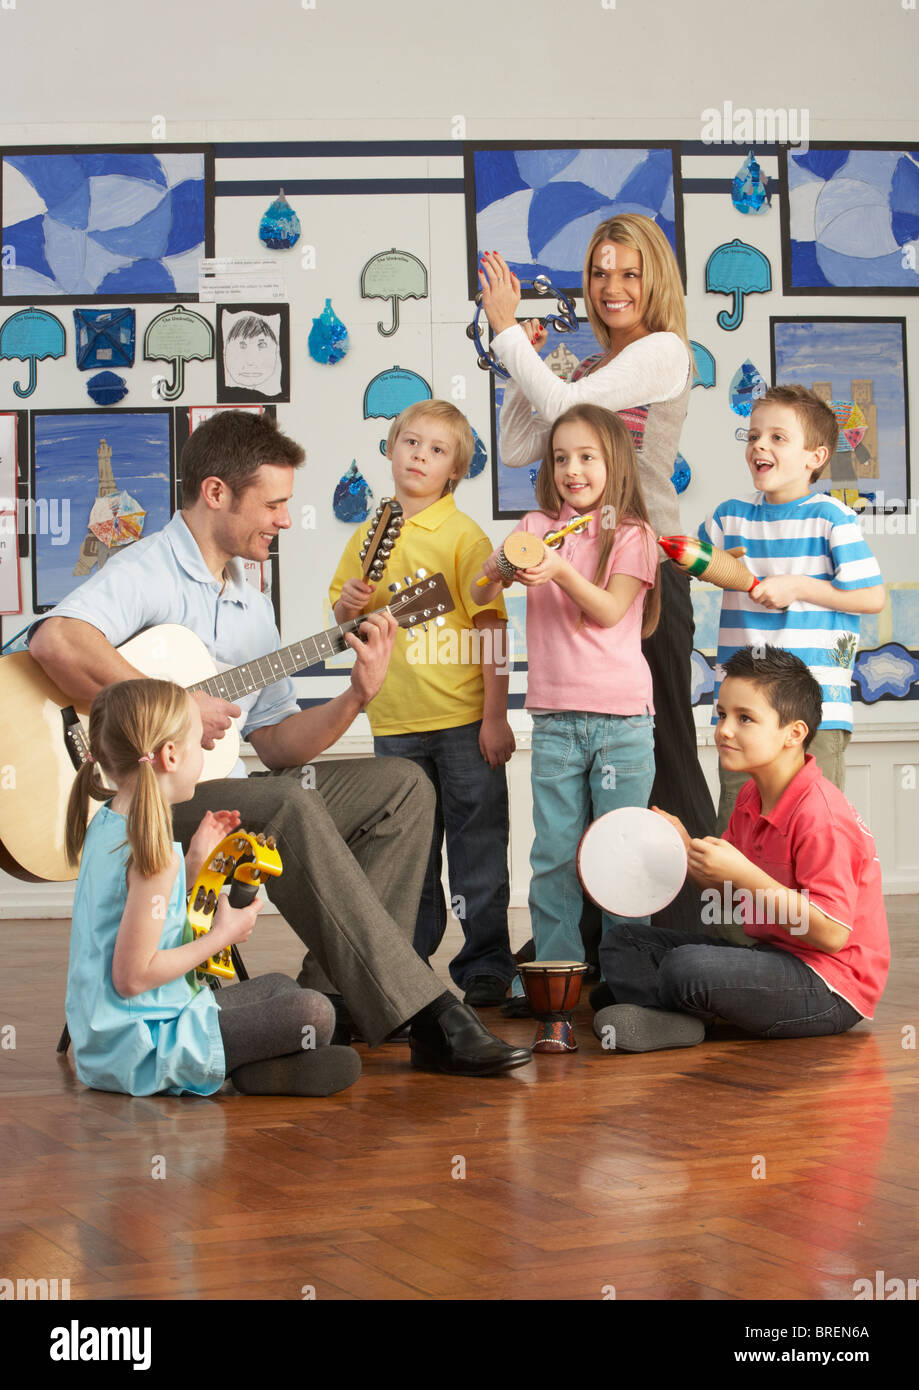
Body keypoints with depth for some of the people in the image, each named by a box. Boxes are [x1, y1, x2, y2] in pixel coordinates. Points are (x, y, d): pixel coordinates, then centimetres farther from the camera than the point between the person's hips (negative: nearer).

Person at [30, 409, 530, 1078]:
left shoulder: (251, 602, 18)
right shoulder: (149, 572, -10)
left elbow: (277, 743, 15)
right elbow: (55, 641, -32)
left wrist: (357, 697, -2)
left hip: (224, 788, 9)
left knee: (402, 785, 2)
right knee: (289, 808, -35)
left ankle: (335, 998, -7)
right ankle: (426, 1018, -35)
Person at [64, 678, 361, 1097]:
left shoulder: (105, 824, 7)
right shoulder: (154, 853, -23)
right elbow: (132, 975, -25)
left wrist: (195, 864, 13)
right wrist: (221, 935, -14)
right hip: (142, 1050, -10)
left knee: (279, 986, 23)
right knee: (313, 1013, -16)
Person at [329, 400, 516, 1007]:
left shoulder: (464, 535, -5)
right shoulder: (369, 537, 10)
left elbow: (492, 629, -8)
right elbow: (341, 614, 21)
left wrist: (495, 717, -13)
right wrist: (349, 604, -4)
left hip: (463, 718, -4)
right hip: (394, 719, 5)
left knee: (477, 848, 2)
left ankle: (485, 965, 11)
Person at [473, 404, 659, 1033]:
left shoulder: (632, 534, 1)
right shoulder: (538, 528, 9)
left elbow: (609, 609, -11)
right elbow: (480, 598, 5)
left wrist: (562, 571, -26)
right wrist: (497, 572, -16)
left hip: (622, 716, -3)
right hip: (555, 716, 3)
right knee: (553, 853, 4)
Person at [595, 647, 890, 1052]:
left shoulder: (820, 814, -20)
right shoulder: (751, 798, 8)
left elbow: (832, 934, -26)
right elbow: (733, 898, 14)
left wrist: (743, 875, -26)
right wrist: (687, 850, -3)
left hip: (829, 988, -10)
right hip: (771, 956, 10)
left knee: (687, 967, -34)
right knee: (621, 943, 6)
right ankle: (677, 1021, -21)